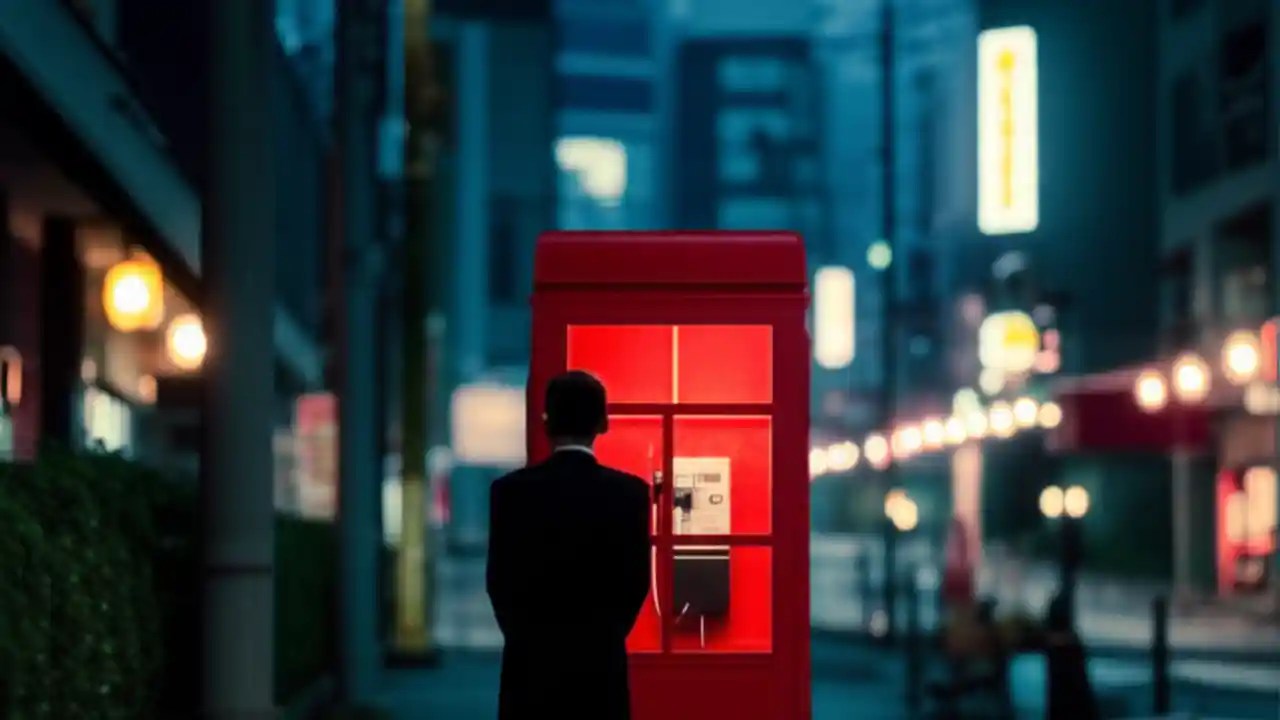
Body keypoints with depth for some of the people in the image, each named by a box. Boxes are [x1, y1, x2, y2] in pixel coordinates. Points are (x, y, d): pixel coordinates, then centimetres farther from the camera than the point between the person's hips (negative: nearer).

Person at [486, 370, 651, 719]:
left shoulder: (510, 490, -5)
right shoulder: (630, 492, -5)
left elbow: (499, 580, 1)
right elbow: (636, 580, 0)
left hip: (531, 665, 0)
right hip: (601, 665, 0)